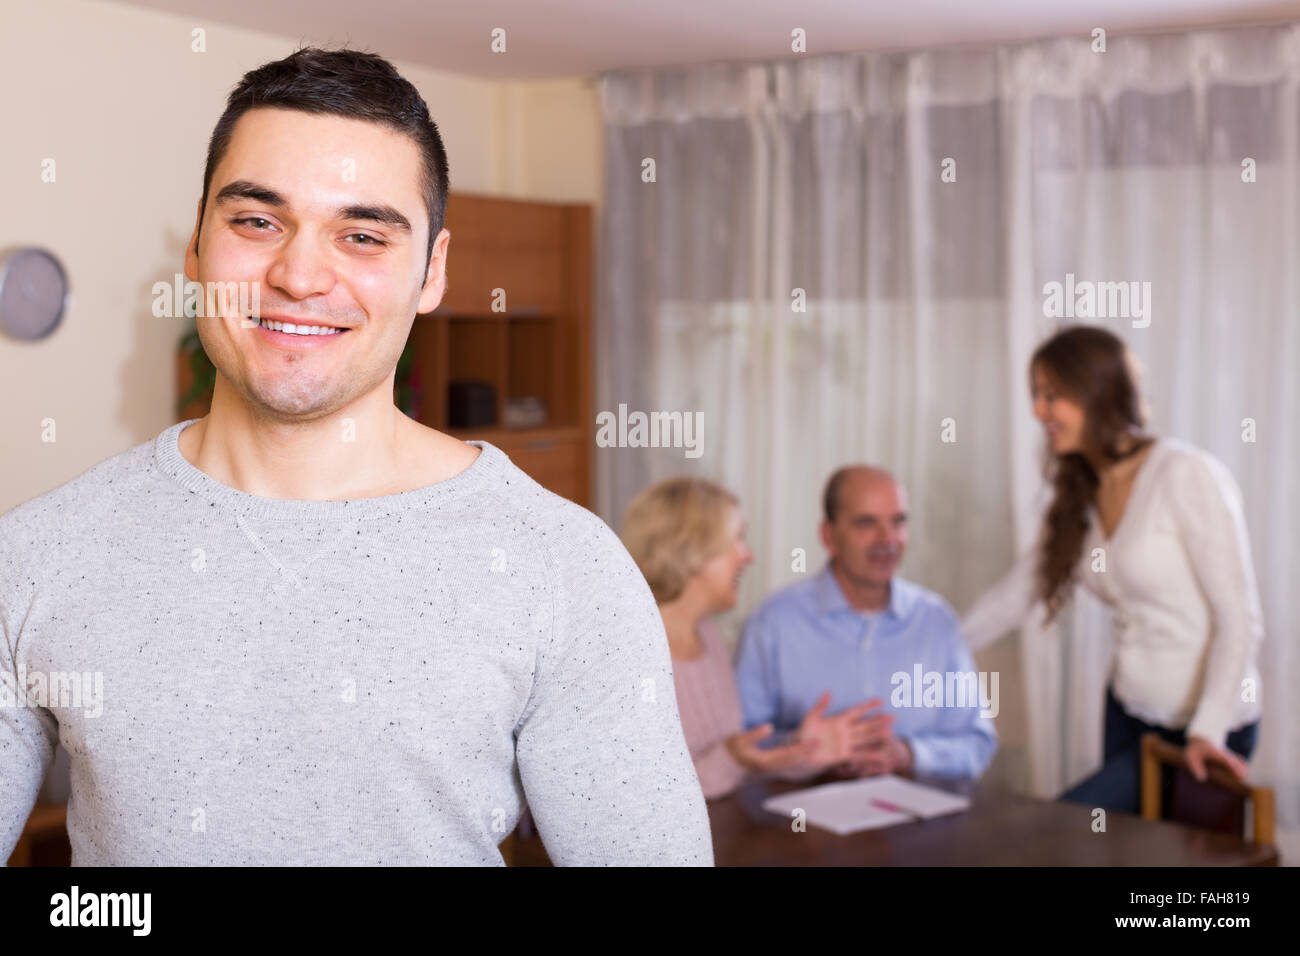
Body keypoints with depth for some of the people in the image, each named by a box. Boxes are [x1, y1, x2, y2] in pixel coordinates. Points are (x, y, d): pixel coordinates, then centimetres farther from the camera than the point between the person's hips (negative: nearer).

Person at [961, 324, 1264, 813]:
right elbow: (1015, 592, 12)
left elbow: (1240, 618, -18)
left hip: (1199, 734, -7)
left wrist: (1207, 731, -26)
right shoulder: (1079, 496, 7)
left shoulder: (1187, 475, -15)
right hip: (1127, 713, 7)